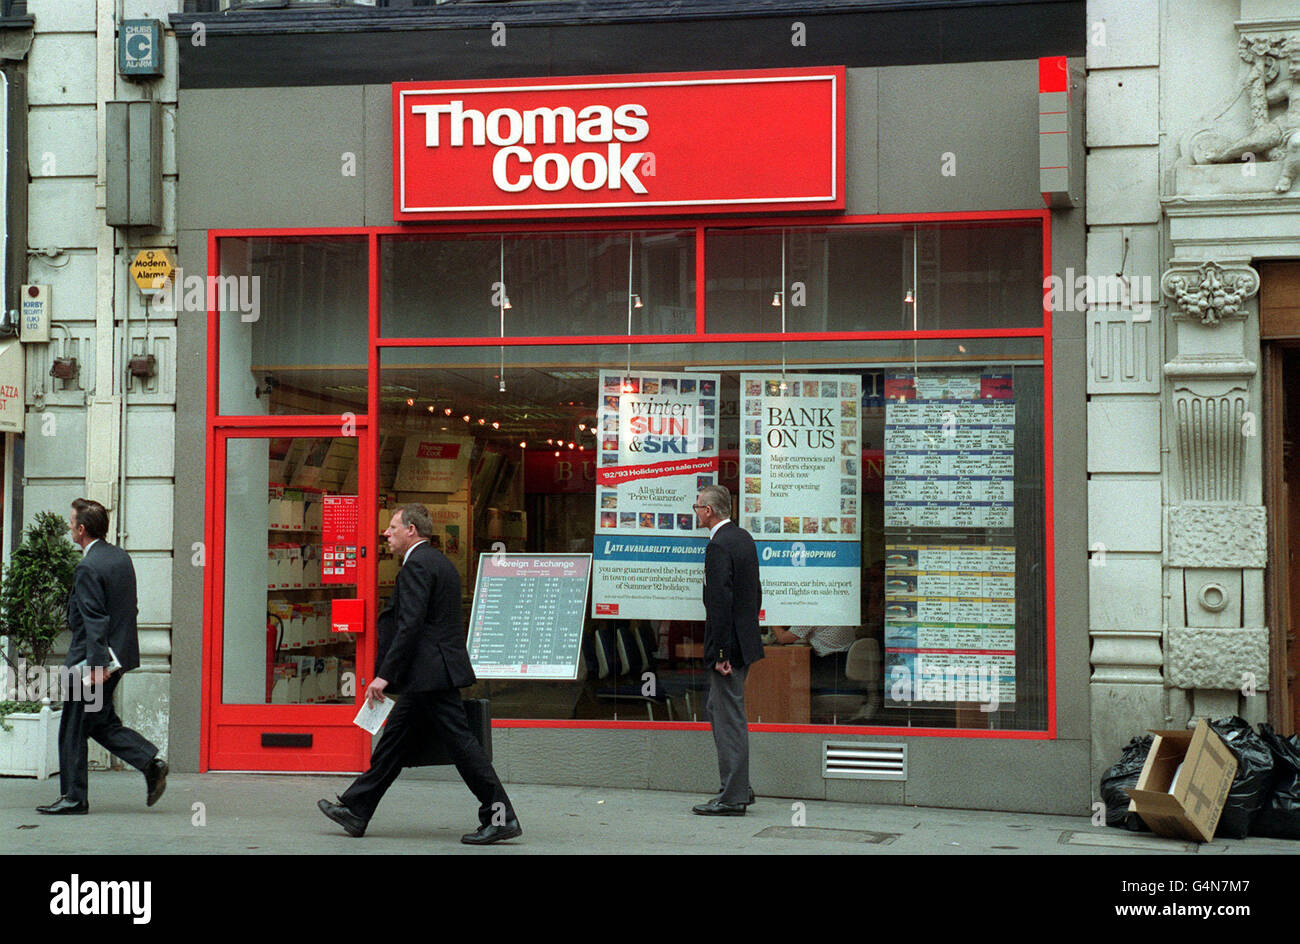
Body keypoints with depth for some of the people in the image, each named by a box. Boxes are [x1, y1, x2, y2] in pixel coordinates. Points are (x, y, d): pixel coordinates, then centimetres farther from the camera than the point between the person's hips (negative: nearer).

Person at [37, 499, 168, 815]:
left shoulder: (88, 568, -18)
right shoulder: (121, 557, 9)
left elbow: (94, 620, -23)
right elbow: (130, 609, 15)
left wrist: (96, 664, -24)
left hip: (90, 660, -9)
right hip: (118, 655, 9)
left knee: (73, 728, 3)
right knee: (101, 722, 16)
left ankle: (74, 797, 9)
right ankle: (150, 760, 1)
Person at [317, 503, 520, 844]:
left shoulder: (417, 565, -13)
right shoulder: (440, 562, 18)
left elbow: (410, 625, -21)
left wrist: (384, 675, -19)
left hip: (430, 673, -11)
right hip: (429, 678, 11)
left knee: (460, 742, -7)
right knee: (395, 740, 13)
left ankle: (501, 818, -4)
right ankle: (355, 810, 19)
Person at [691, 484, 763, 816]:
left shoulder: (718, 546, -18)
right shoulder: (744, 537, 11)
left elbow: (720, 603, -22)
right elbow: (755, 591, 18)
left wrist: (720, 653, -20)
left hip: (729, 643, -10)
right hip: (746, 638, 10)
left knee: (729, 719, -4)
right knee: (718, 710, 19)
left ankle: (733, 798, 2)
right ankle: (739, 788, 23)